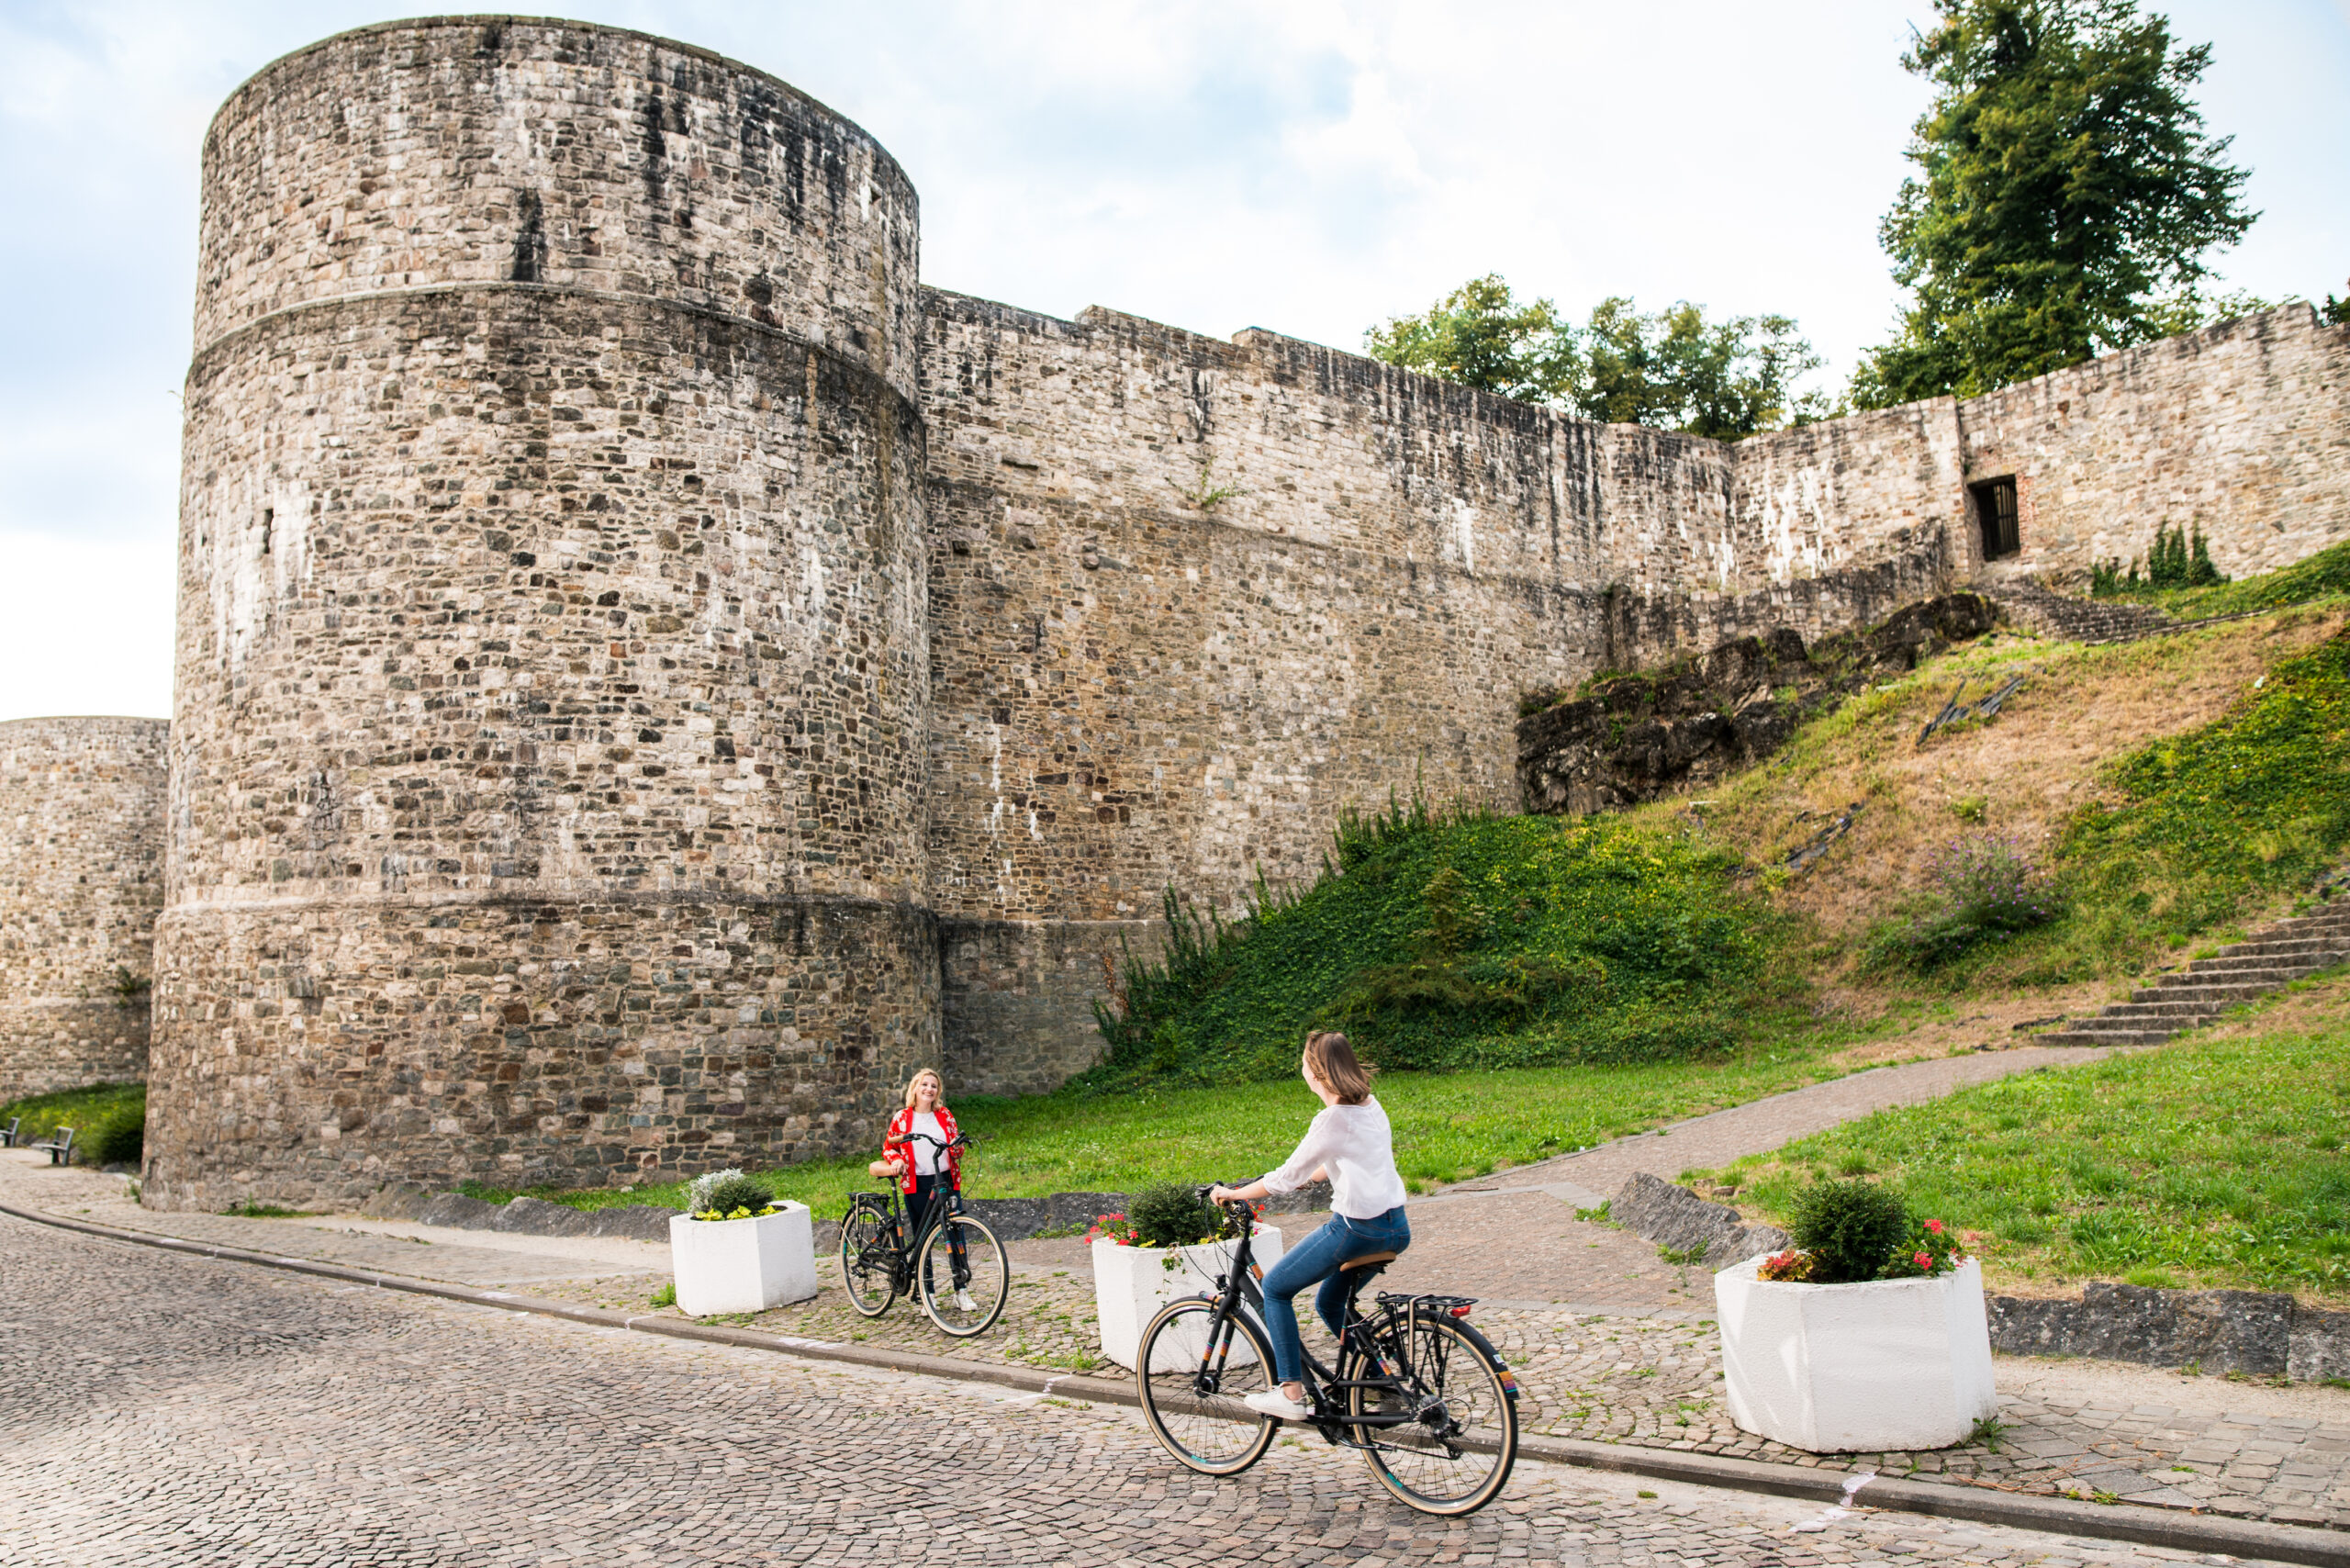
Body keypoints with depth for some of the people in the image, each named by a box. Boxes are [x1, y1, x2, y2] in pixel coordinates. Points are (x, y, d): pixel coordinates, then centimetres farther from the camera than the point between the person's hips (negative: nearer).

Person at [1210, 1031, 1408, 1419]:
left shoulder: (1333, 1119, -16)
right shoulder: (1370, 1105, 9)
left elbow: (1286, 1178, -12)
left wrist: (1234, 1193, 1)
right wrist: (1301, 1178, 33)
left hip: (1357, 1228, -9)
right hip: (1396, 1227, 9)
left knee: (1276, 1287, 7)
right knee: (1329, 1303, 26)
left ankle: (1290, 1392, 6)